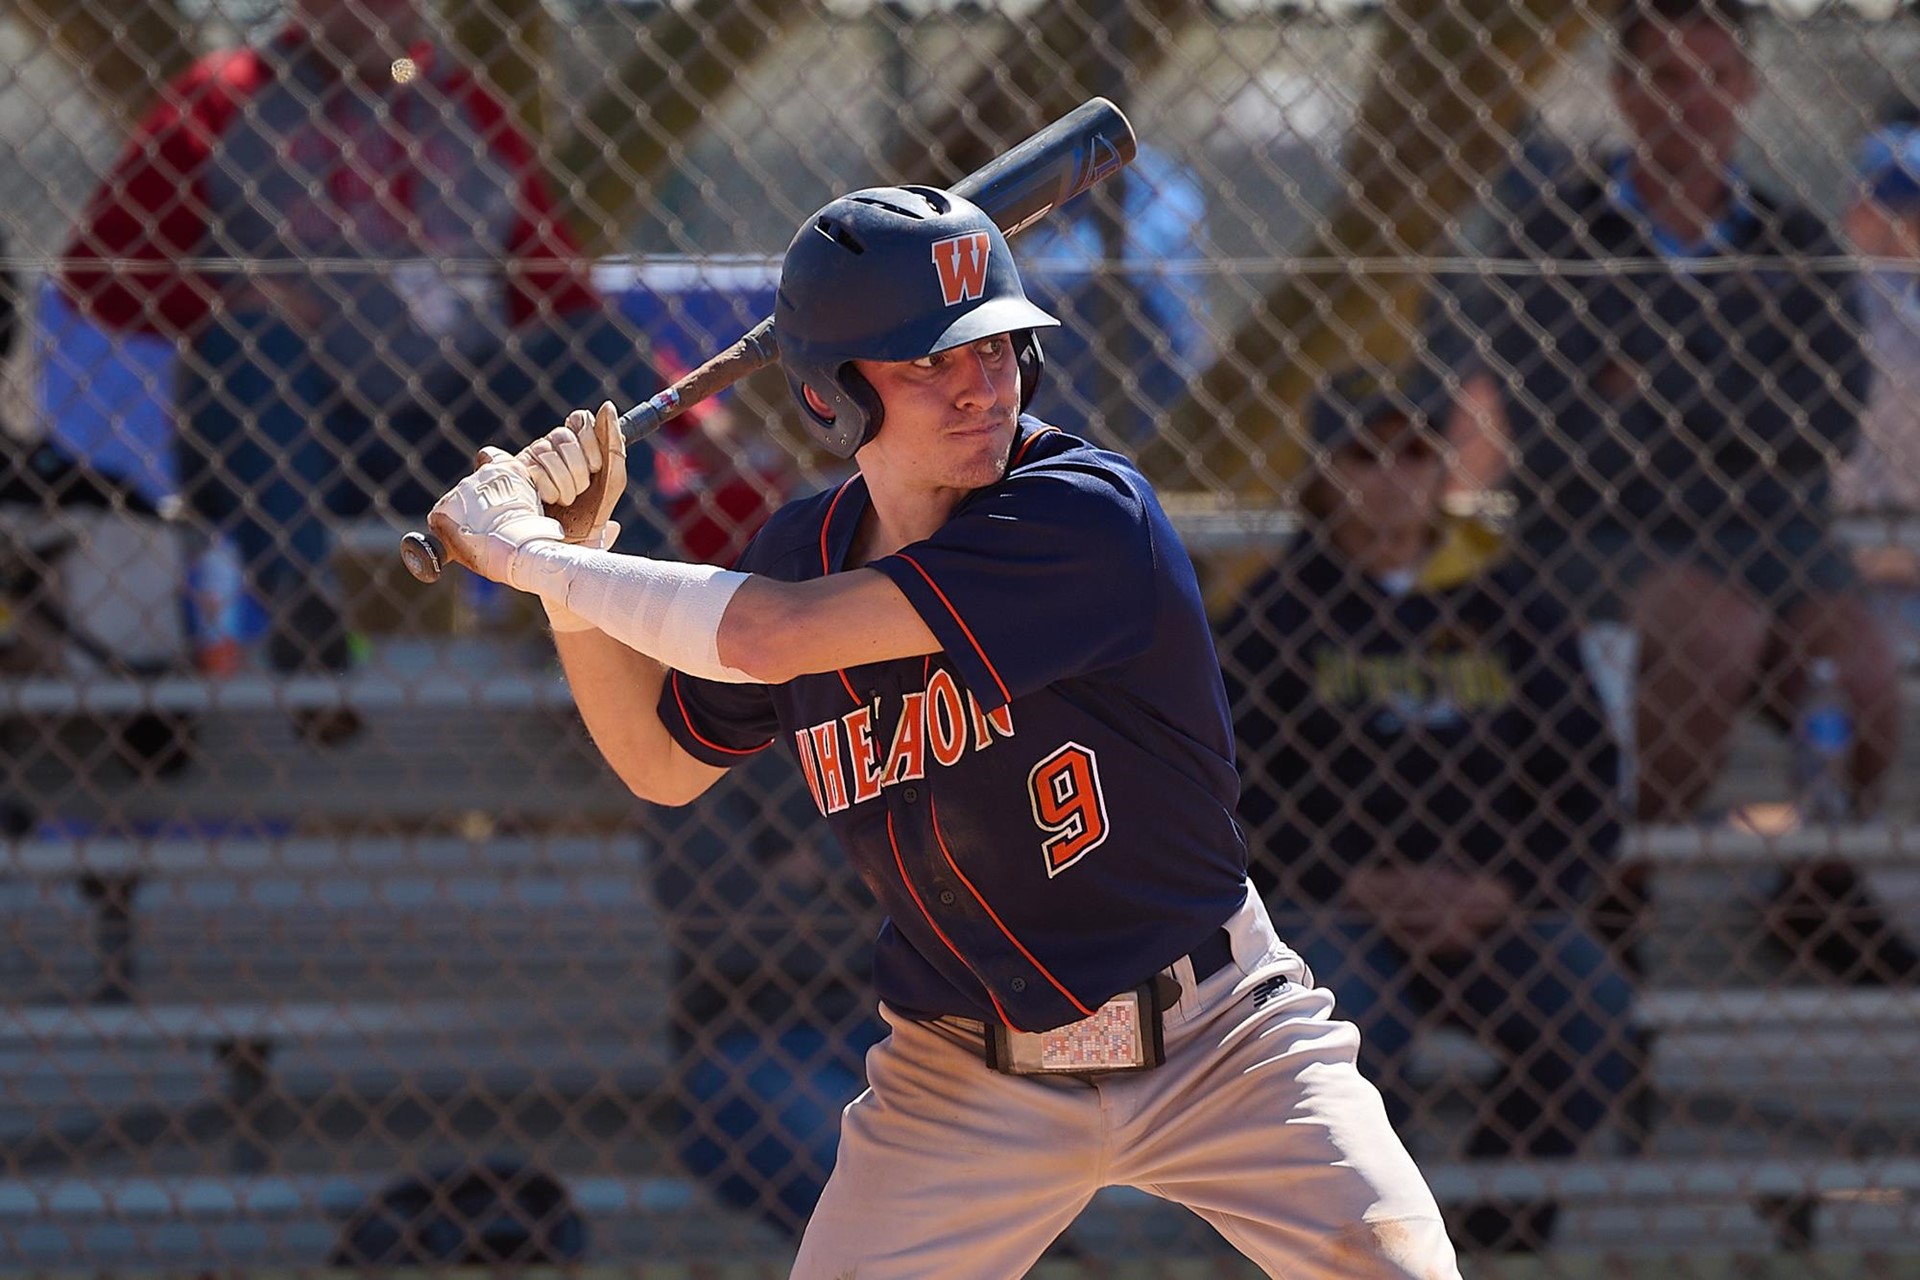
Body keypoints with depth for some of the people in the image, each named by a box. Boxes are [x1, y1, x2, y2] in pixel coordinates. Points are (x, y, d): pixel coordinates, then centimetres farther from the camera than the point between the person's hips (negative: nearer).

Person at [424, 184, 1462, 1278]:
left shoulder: (1089, 514, -23)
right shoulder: (807, 550, -2)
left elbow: (765, 638, -29)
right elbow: (664, 761, 15)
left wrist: (527, 552, -17)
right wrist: (576, 548, 2)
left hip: (1215, 1040, -4)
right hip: (962, 1083, 4)